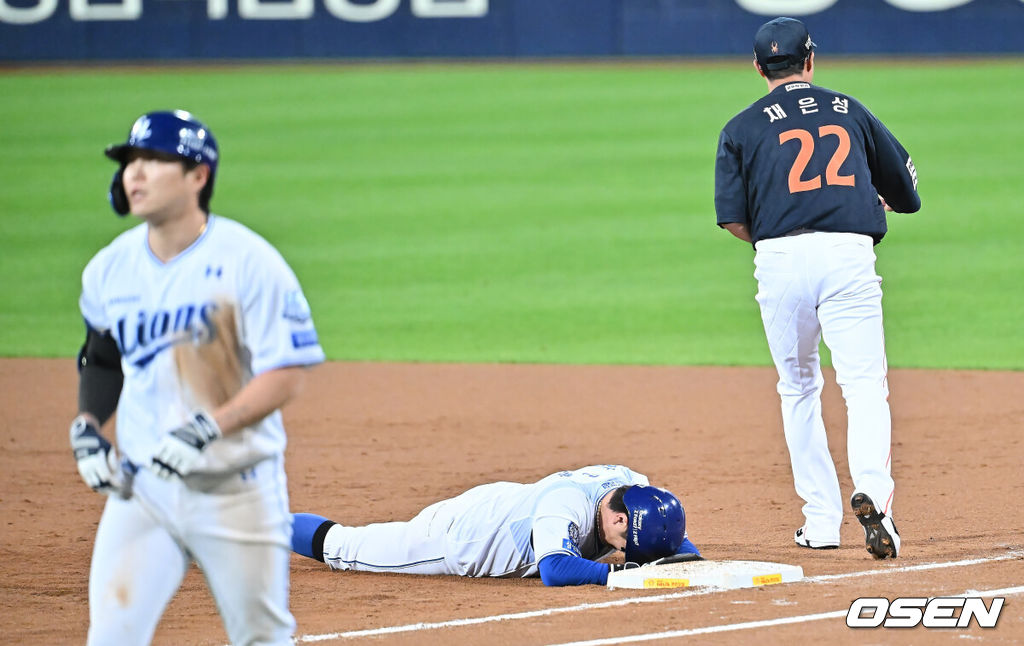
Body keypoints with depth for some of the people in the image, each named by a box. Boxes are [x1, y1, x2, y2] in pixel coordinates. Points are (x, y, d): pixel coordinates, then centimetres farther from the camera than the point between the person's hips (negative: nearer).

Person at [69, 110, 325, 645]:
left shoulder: (246, 260, -12)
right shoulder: (110, 268, 5)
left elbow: (287, 374, -15)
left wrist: (208, 428, -26)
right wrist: (86, 425, 3)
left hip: (236, 488, -4)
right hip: (139, 484, 4)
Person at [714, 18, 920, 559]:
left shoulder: (742, 128, 10)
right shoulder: (850, 110, 17)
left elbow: (733, 219, 0)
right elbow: (906, 192, 24)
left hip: (780, 258, 0)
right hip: (850, 254, 0)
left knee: (798, 388, 17)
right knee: (865, 384, -5)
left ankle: (821, 518, 14)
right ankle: (872, 491, -32)